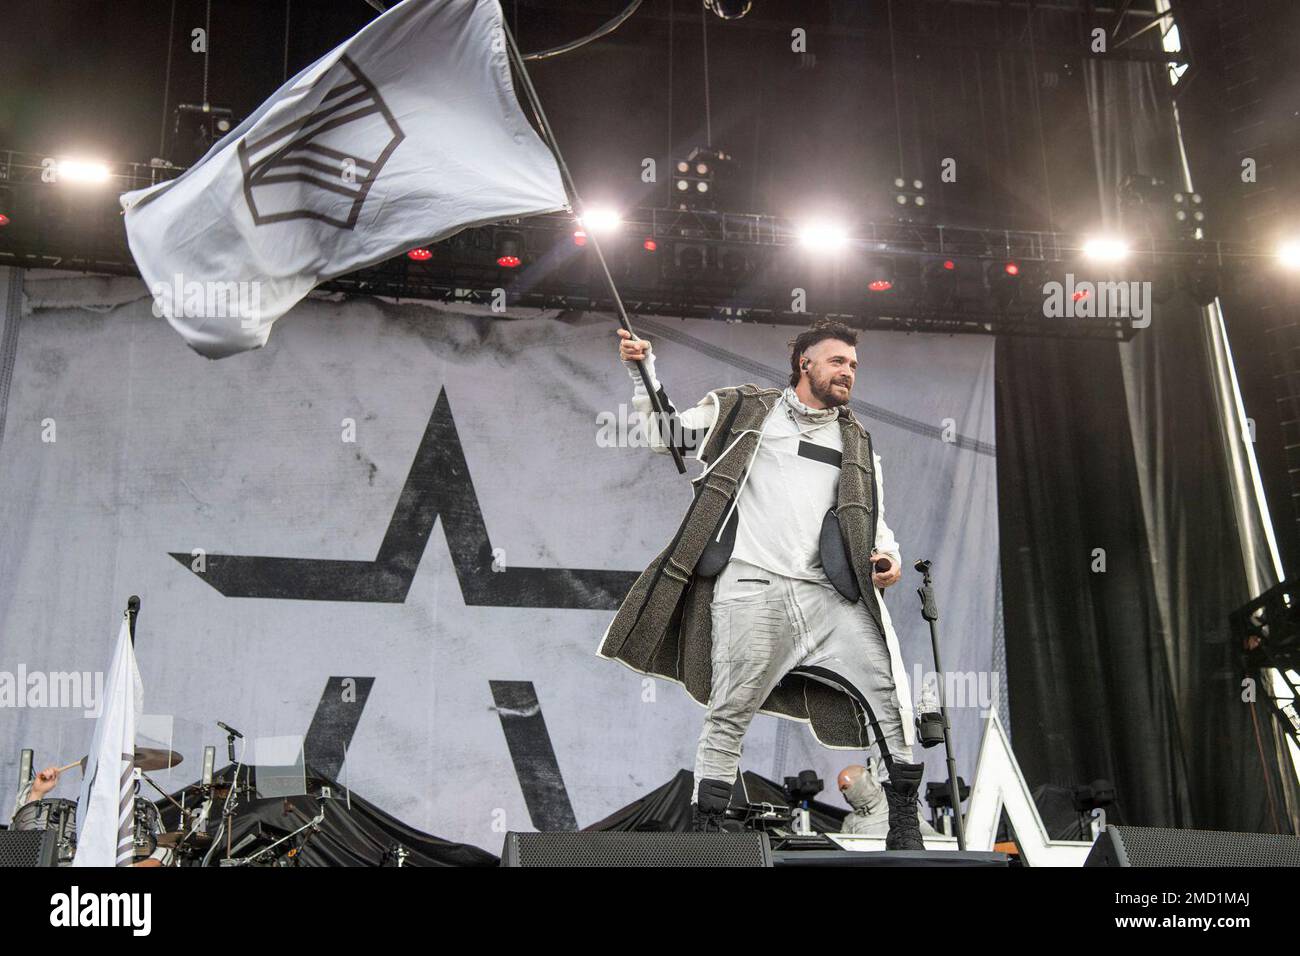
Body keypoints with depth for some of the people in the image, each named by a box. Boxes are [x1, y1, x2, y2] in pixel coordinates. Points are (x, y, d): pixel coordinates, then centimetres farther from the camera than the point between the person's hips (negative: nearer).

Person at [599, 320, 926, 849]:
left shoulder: (857, 443, 23)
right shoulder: (746, 409, 13)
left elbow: (874, 518, 23)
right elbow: (666, 432, 17)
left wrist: (888, 556, 2)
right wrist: (644, 371, 6)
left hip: (833, 593, 4)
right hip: (752, 588, -3)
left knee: (890, 695, -5)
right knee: (729, 713, -2)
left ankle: (905, 829, 8)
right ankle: (705, 829, 11)